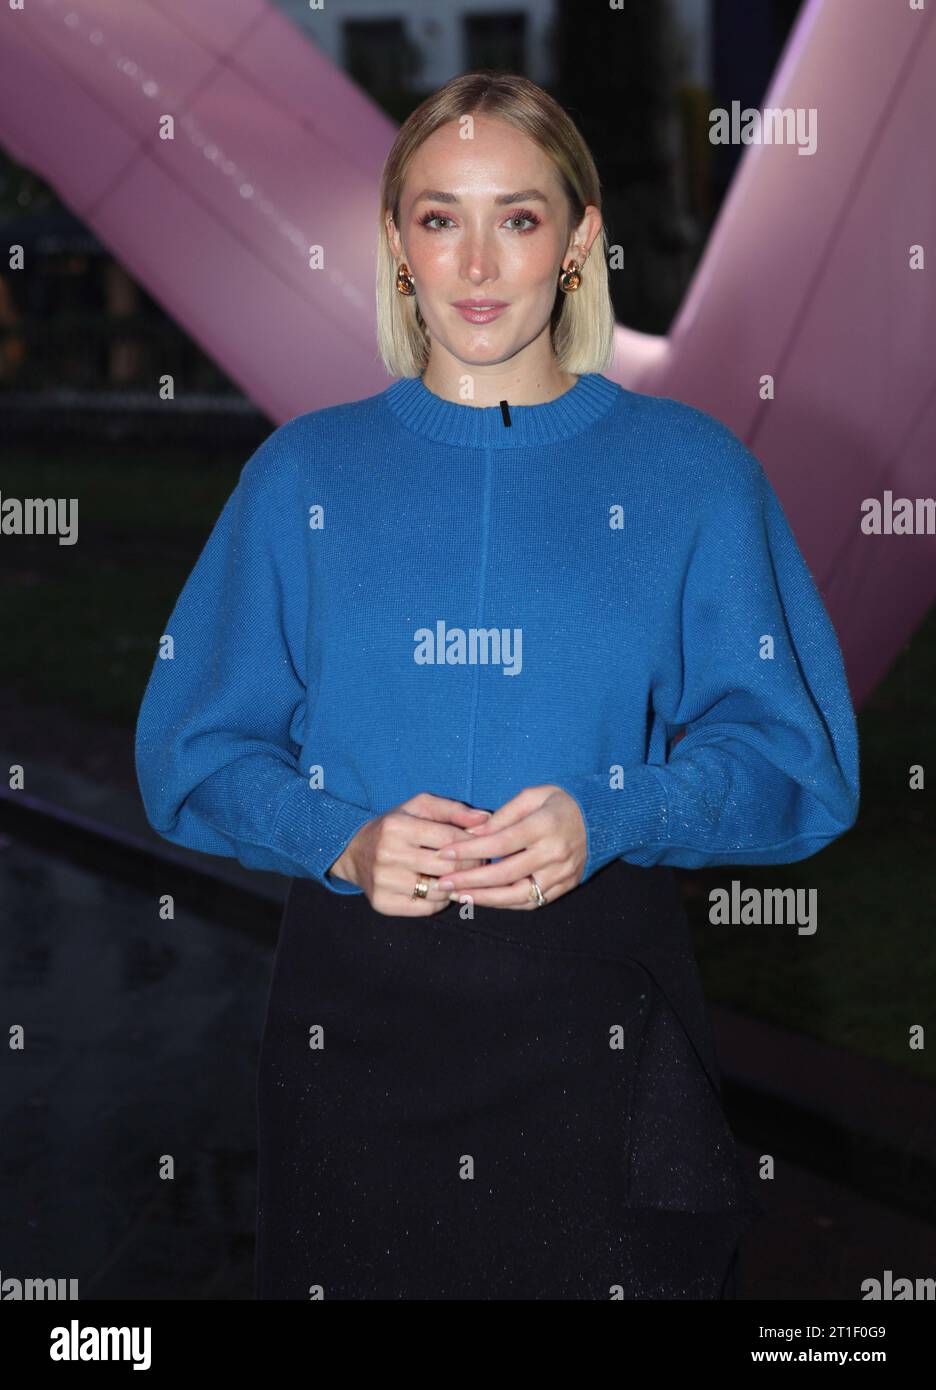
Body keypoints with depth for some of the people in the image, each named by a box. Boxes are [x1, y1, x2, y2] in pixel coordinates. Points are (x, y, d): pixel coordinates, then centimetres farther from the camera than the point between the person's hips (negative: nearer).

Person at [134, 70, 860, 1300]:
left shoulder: (689, 471, 3)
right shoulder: (304, 472, 7)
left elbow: (791, 754, 0)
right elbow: (193, 749, 6)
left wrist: (605, 819, -17)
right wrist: (344, 840, -13)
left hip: (601, 1019, -1)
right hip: (355, 1012, 1)